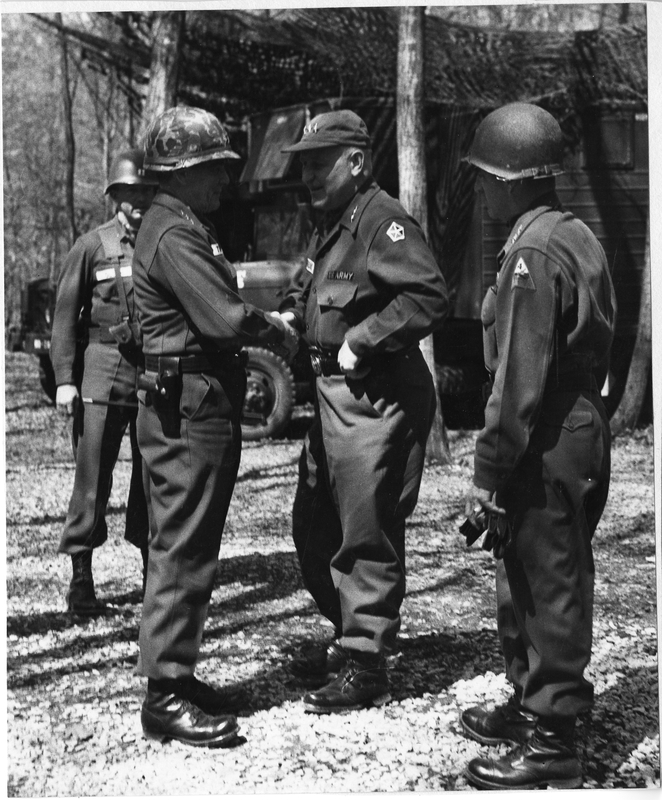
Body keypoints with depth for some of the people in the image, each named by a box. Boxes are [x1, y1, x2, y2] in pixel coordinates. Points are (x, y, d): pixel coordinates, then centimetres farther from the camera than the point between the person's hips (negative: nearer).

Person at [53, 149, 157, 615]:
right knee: (93, 479, -4)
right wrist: (65, 378, -7)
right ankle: (81, 579, 5)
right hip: (103, 371, -3)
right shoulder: (93, 246, 3)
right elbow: (65, 316, 2)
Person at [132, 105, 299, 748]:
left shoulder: (185, 227, 20)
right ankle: (165, 696, 1)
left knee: (191, 546, 15)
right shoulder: (175, 233, -15)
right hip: (187, 408, -11)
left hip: (200, 404, 11)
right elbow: (227, 318, -23)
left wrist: (264, 322, 4)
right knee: (182, 549, -7)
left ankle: (178, 677, 25)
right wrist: (278, 332, -6)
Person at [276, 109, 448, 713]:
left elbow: (430, 297, -25)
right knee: (314, 526, 17)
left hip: (378, 400, -10)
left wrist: (362, 340, -22)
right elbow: (310, 293, 28)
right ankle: (351, 636, 32)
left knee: (367, 536, -2)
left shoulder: (383, 221, -14)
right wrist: (291, 316, 7)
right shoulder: (330, 227, 16)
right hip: (335, 397, 10)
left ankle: (365, 669, 9)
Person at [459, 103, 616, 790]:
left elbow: (518, 378, -23)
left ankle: (552, 744, 12)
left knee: (549, 591, 0)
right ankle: (530, 704, 36)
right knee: (525, 582, 21)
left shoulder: (533, 252, -18)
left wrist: (489, 471, -18)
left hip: (547, 446, -10)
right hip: (578, 428, 10)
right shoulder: (574, 236, 13)